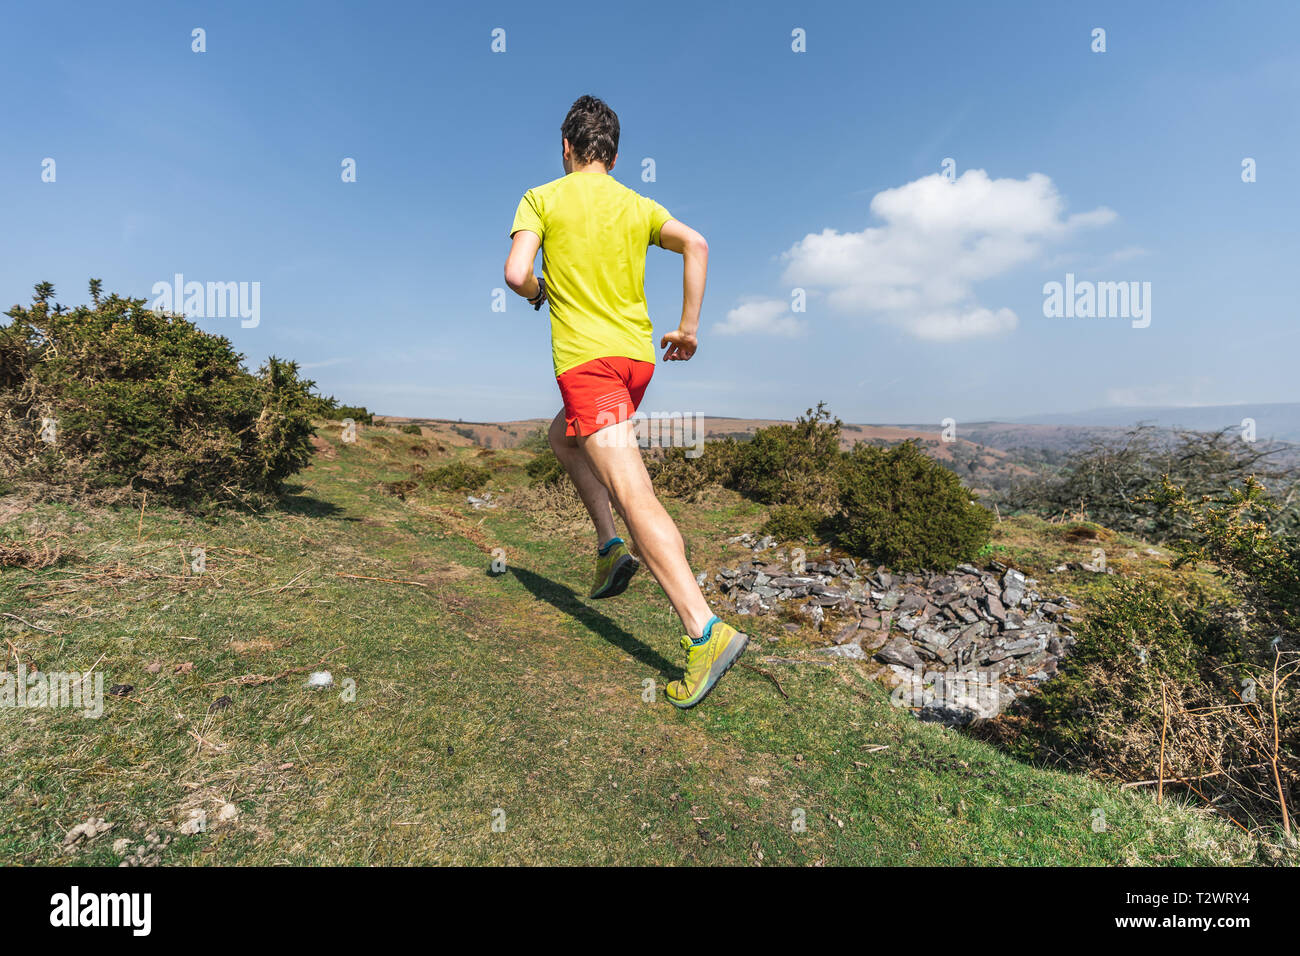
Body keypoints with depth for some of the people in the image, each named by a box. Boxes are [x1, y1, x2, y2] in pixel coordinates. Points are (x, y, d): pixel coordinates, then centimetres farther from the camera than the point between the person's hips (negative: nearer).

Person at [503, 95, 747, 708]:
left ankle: (705, 632, -21)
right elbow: (696, 245, -1)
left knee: (634, 494, -14)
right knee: (563, 436, 29)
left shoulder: (542, 198, 6)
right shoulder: (639, 205, 16)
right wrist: (690, 326, 1)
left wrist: (536, 292, 14)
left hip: (586, 358, -6)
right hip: (638, 354, 6)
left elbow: (516, 273, -8)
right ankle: (610, 546, 18)